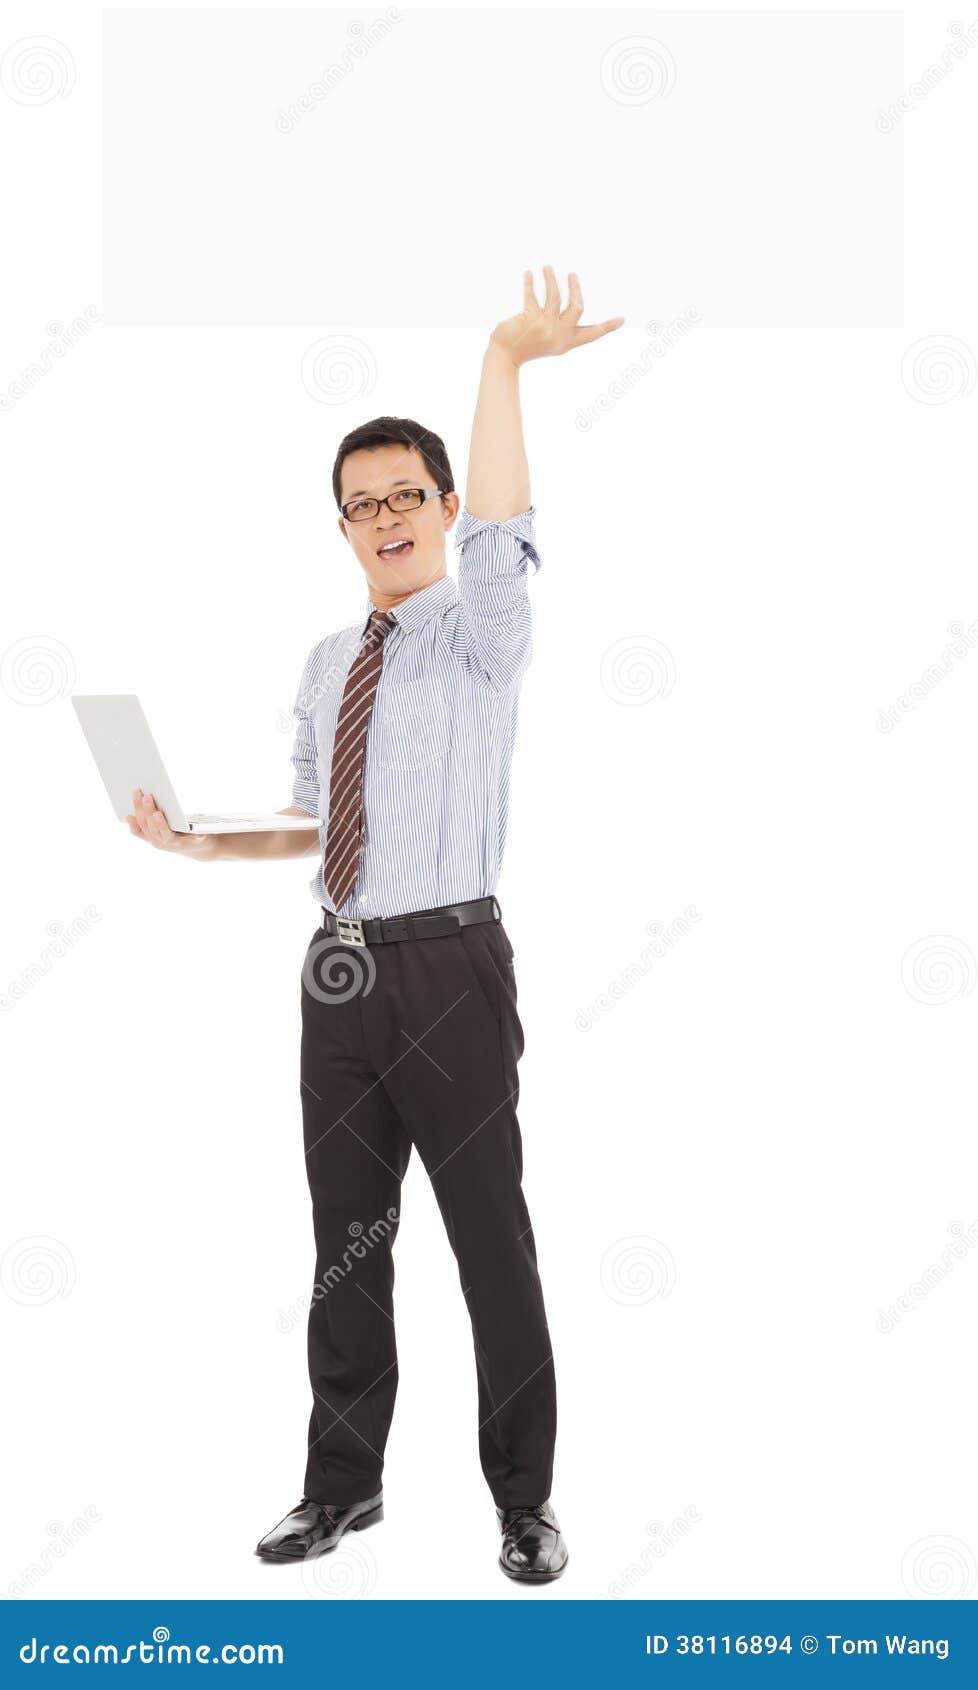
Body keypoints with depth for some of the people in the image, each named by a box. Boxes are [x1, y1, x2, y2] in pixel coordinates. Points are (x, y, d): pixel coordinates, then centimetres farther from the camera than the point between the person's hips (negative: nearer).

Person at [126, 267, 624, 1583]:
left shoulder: (479, 635, -6)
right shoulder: (328, 665, 13)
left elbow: (502, 538, -27)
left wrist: (504, 362, -38)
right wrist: (200, 841, 8)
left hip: (450, 966, -6)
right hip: (345, 970, 7)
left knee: (491, 1241, 3)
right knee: (347, 1238, 16)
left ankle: (525, 1503, 19)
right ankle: (346, 1484, 32)